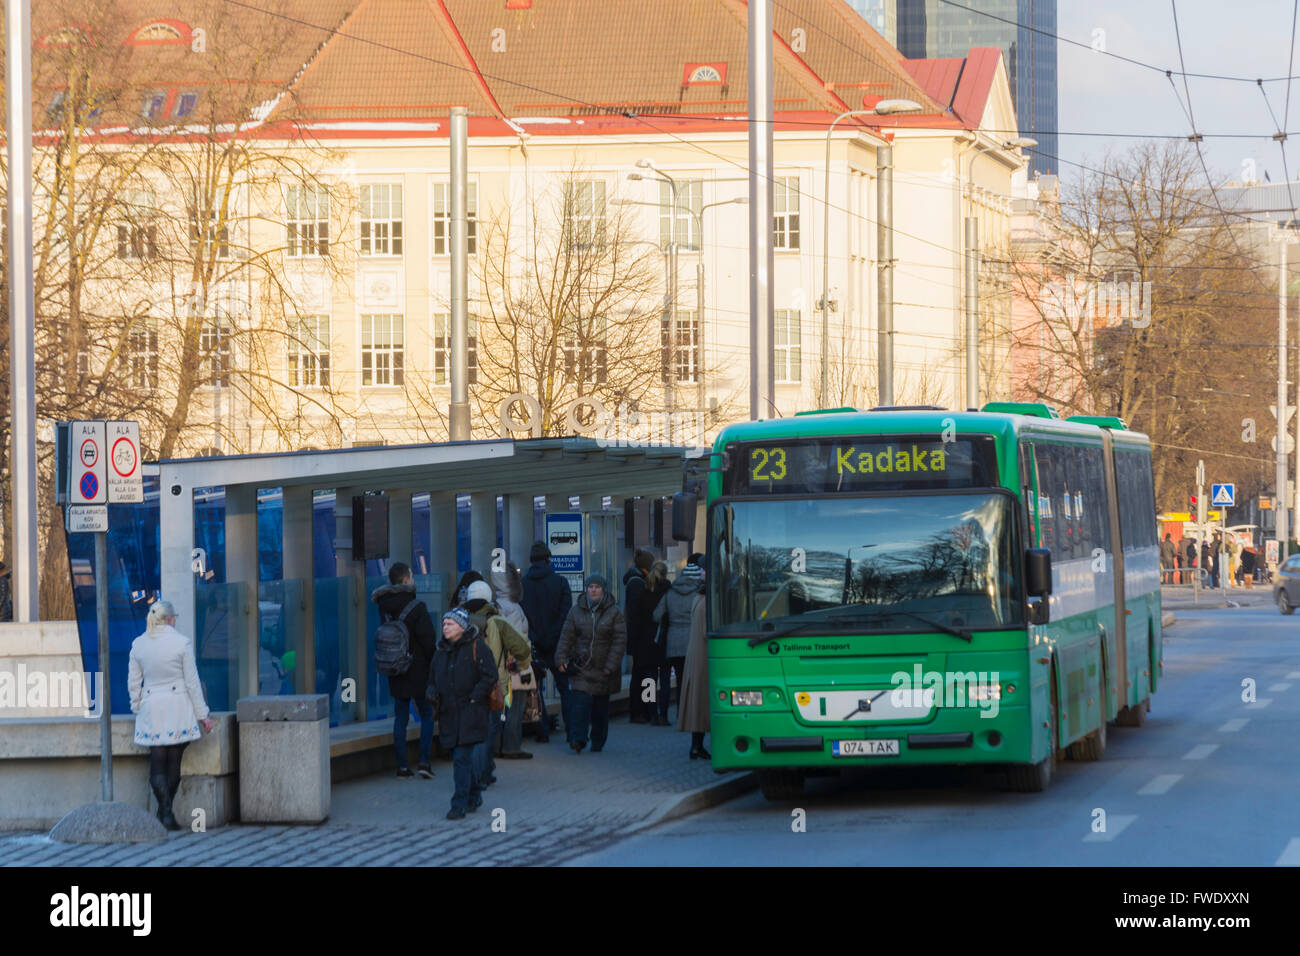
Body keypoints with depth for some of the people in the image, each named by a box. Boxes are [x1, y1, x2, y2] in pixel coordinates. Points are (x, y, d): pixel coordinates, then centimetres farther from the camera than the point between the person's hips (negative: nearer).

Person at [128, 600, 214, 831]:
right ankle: (165, 811, 9)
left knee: (157, 761, 3)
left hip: (151, 709, 2)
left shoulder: (138, 645, 2)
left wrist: (137, 708, 20)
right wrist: (202, 714, 2)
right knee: (174, 762, 7)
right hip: (178, 710, -2)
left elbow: (133, 683, 6)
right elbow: (192, 682, -5)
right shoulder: (182, 643, -7)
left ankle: (165, 814, -9)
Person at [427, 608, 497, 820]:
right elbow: (433, 677, 23)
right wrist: (432, 692, 2)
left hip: (469, 713, -7)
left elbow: (489, 677, -10)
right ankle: (474, 796, 30)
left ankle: (459, 805, -13)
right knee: (460, 757, 13)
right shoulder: (441, 650, 13)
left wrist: (473, 698, -15)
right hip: (449, 713, 7)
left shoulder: (476, 647, -7)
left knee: (462, 758, -13)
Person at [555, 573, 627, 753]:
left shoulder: (614, 612, -1)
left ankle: (598, 742, 21)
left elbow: (620, 640, -4)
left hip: (603, 668, 0)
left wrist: (611, 665, -11)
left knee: (601, 706, 8)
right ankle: (578, 739, -20)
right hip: (582, 665, 0)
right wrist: (562, 658, -5)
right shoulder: (577, 611, 5)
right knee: (581, 701, -14)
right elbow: (567, 636, 6)